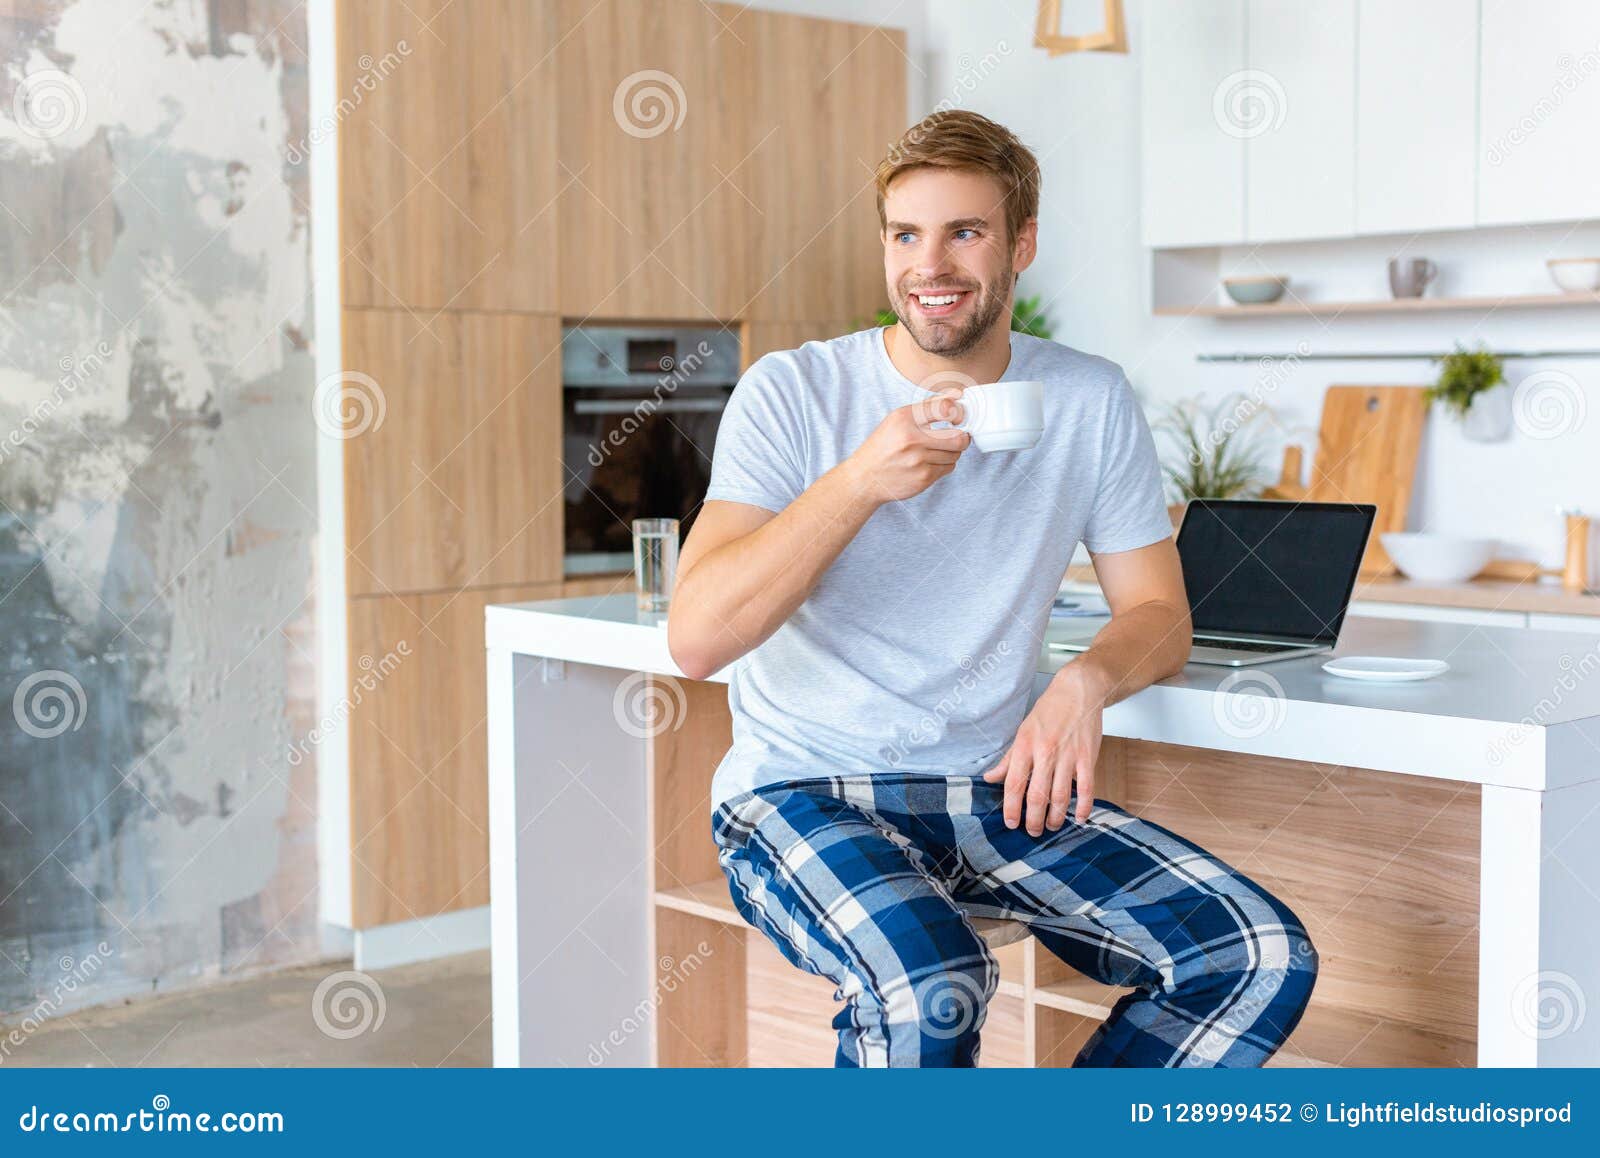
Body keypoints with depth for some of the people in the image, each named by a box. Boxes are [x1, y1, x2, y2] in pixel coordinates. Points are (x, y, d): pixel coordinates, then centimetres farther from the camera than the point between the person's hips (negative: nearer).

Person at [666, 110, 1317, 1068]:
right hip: (800, 796, -4)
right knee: (932, 984, -35)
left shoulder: (1092, 403, 3)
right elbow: (696, 638, -15)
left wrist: (1087, 681, -15)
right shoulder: (792, 393, -6)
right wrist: (862, 480, -24)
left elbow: (1158, 613, 8)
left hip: (995, 789, 4)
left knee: (1266, 956, -14)